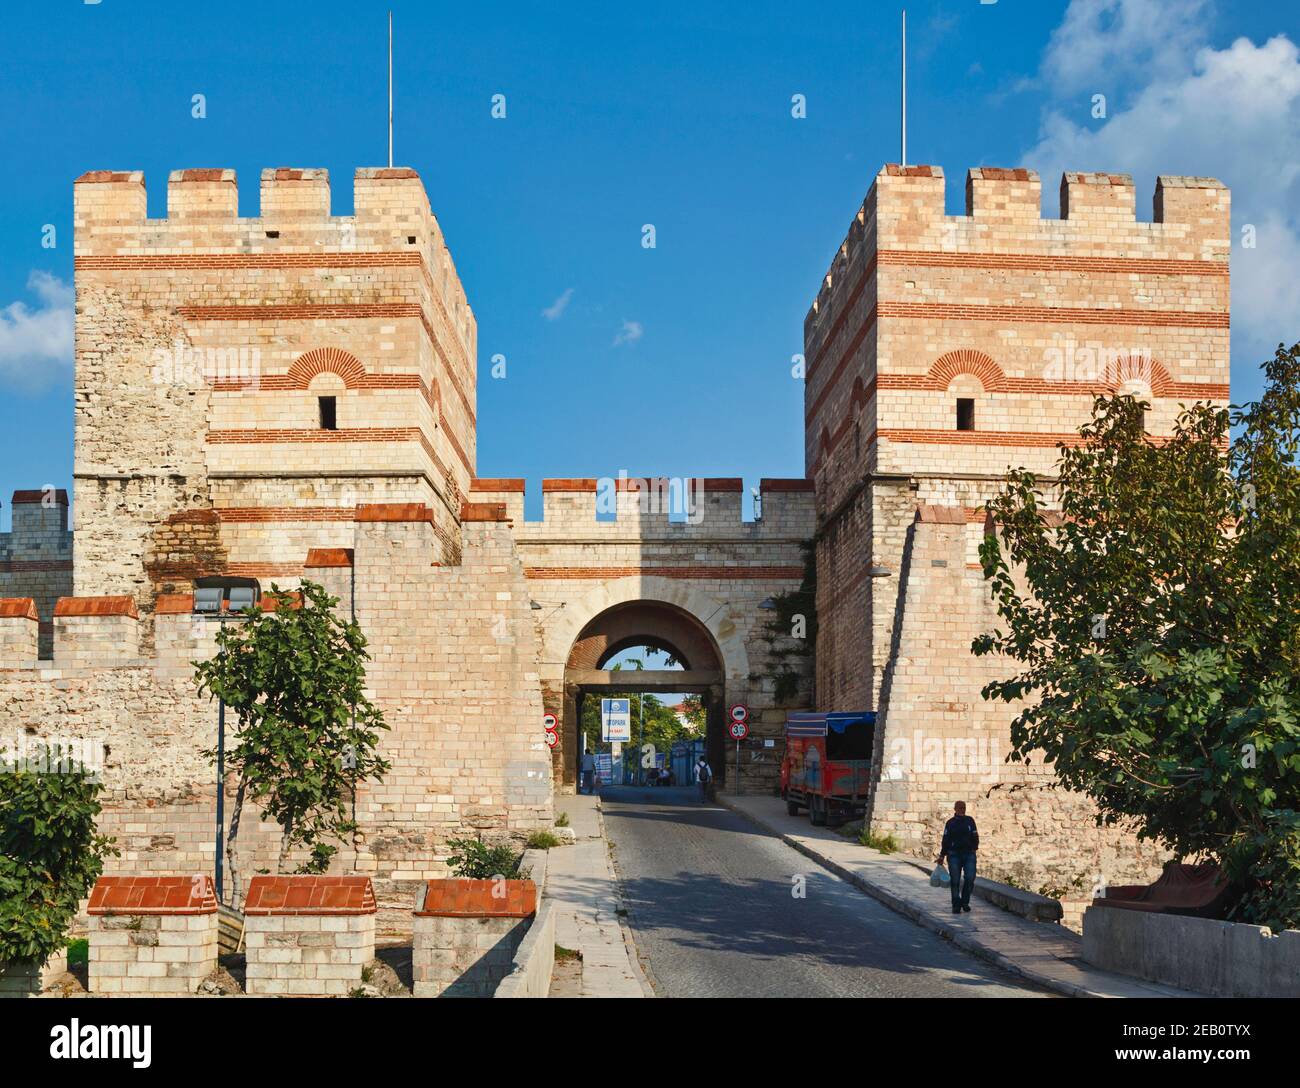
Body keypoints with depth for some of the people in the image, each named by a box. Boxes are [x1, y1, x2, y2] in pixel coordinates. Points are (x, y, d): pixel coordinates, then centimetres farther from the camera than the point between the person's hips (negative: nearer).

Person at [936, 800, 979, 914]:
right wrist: (942, 855, 4)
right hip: (954, 855, -1)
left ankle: (965, 902, 9)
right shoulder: (950, 823, 5)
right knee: (955, 880, 0)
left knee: (970, 878, -10)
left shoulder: (970, 821, 8)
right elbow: (945, 840, 6)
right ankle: (956, 905, 9)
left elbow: (975, 836, 12)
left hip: (969, 854, 1)